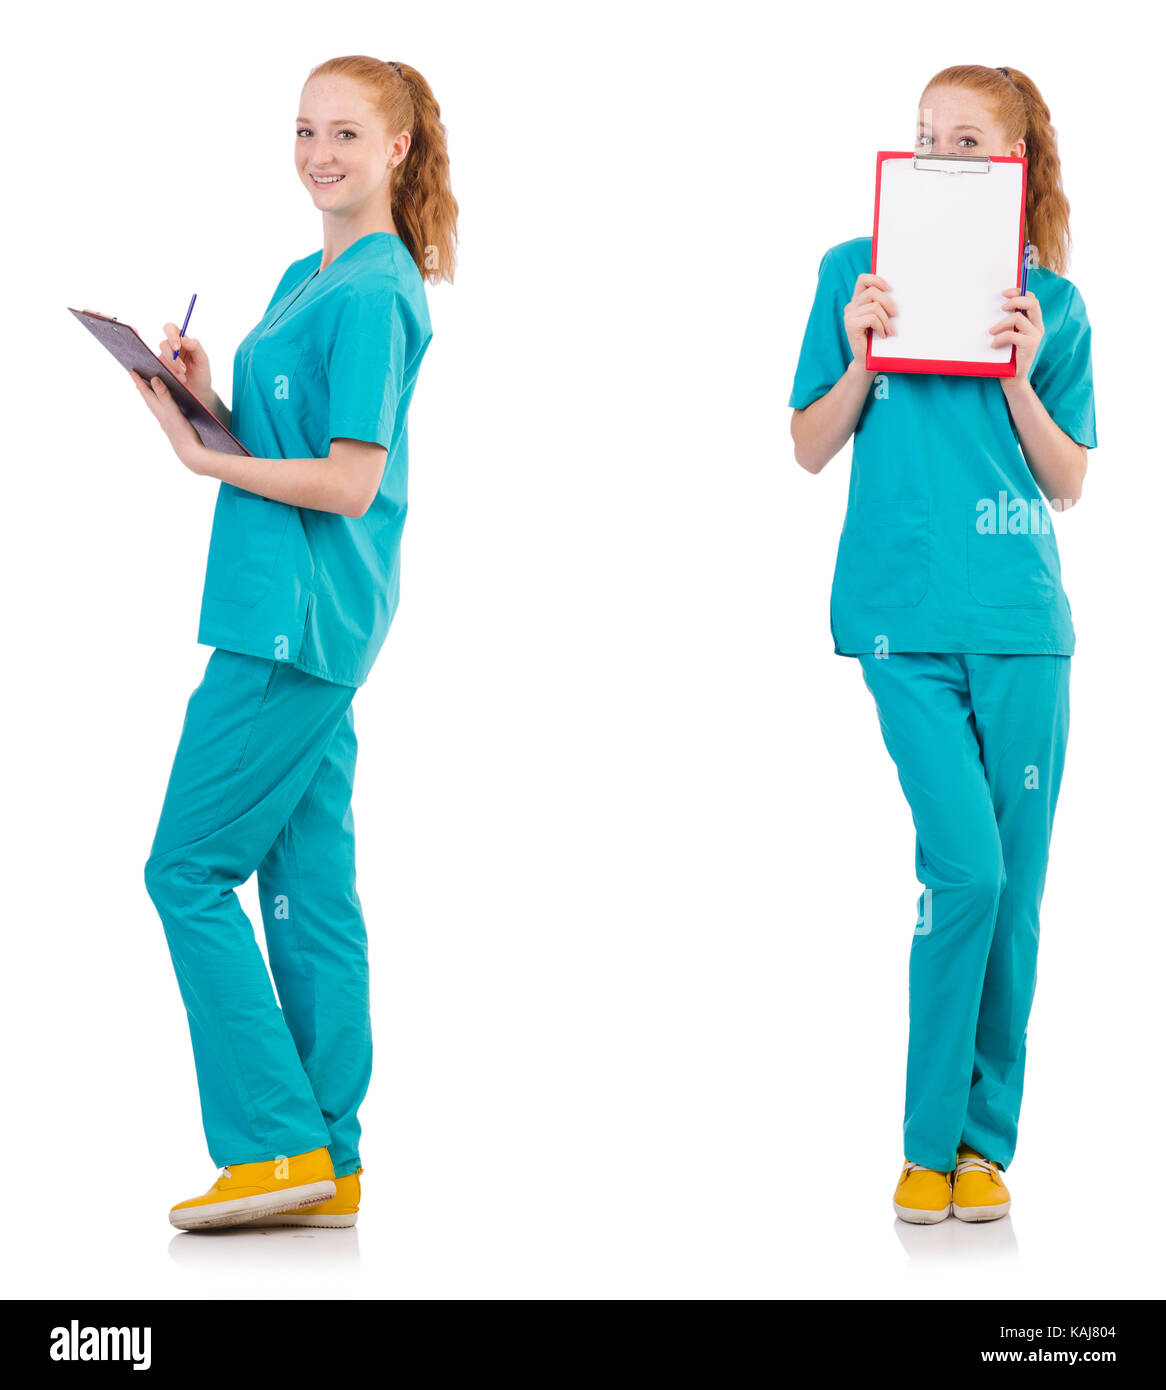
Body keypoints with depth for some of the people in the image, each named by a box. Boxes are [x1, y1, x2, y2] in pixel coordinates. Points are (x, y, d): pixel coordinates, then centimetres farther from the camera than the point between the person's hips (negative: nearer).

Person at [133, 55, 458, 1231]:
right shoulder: (304, 281, 17)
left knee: (189, 868, -6)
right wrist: (206, 398, 4)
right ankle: (328, 1167, 14)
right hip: (295, 620, 10)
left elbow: (349, 482, -18)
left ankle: (277, 1143, -2)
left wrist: (203, 456, -14)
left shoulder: (372, 295, -13)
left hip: (301, 622, -10)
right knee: (306, 881, 10)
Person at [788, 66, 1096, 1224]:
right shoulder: (857, 272, 5)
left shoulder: (1050, 303, 8)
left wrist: (1018, 379, -7)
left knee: (1014, 887, 3)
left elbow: (1069, 486, 7)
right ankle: (930, 1143, 0)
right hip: (905, 617, -2)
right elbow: (810, 452, 8)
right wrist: (860, 359, -9)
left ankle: (986, 1142, 16)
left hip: (1022, 622, 2)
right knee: (964, 864, -14)